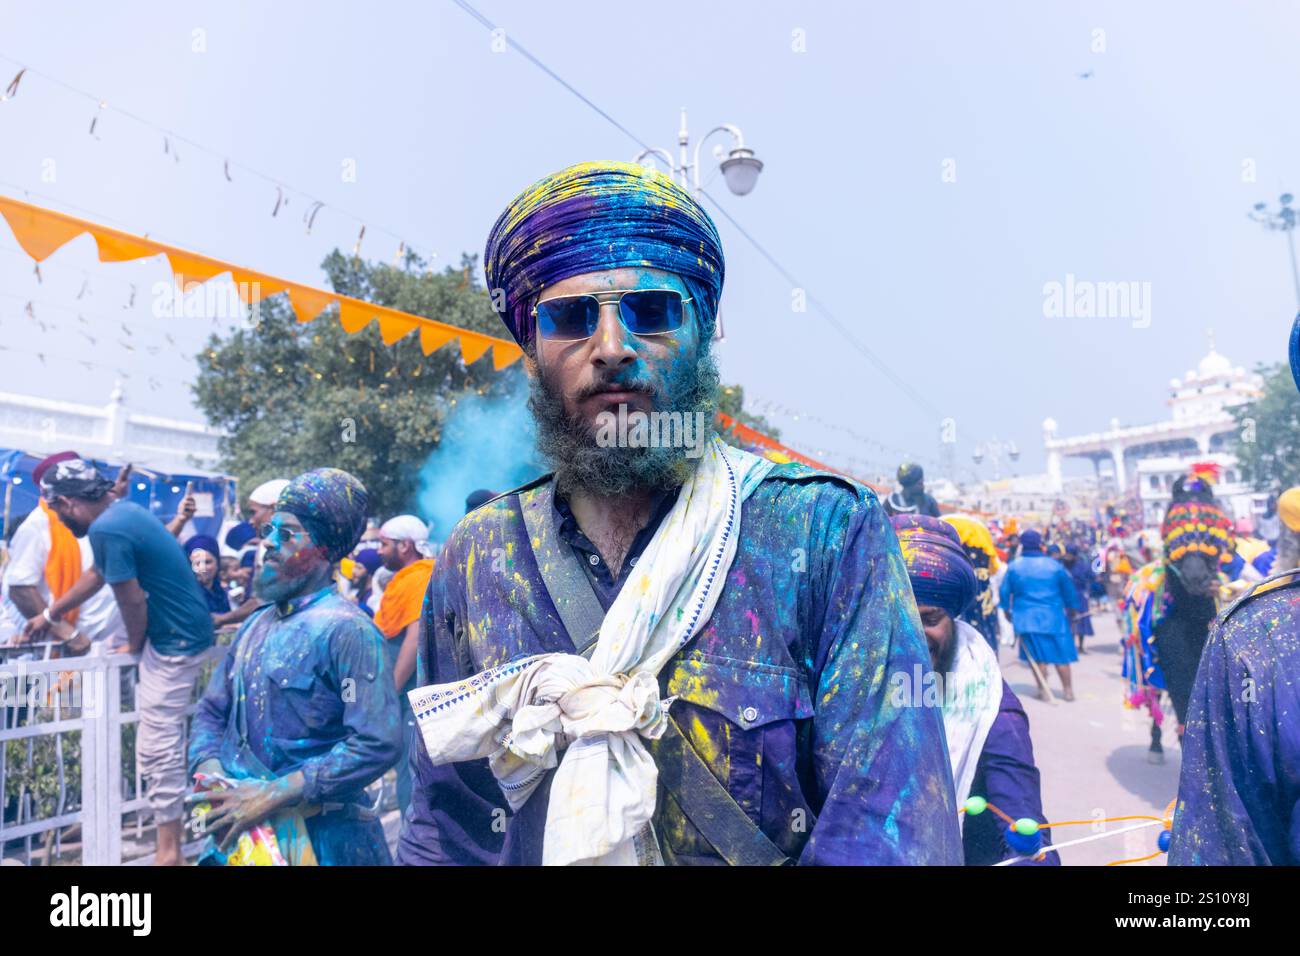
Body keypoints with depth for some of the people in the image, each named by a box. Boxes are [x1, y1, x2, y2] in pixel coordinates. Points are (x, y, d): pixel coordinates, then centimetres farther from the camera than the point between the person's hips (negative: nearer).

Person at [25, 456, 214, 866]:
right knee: (161, 739, 20)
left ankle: (168, 851, 9)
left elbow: (133, 601, -17)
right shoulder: (122, 511, 11)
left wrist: (134, 645, 2)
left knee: (159, 746, -2)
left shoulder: (106, 529, -21)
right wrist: (48, 616, 35)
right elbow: (95, 575, 25)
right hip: (180, 631, 10)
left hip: (174, 639, -10)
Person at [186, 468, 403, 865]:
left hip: (318, 840, -6)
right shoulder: (255, 625, 8)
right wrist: (208, 768, -7)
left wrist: (271, 796, -22)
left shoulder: (347, 629, -16)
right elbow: (211, 711, 13)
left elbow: (378, 743, -24)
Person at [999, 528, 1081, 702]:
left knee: (1036, 656, 6)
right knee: (1061, 654, 10)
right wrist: (1071, 608, 20)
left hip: (1027, 619, 0)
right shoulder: (1054, 565, -4)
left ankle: (1043, 691, 8)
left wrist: (1006, 609, 16)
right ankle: (1068, 690, 17)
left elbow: (1005, 591, 0)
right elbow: (1069, 590, 6)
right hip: (1053, 617, 0)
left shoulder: (1013, 567, -5)